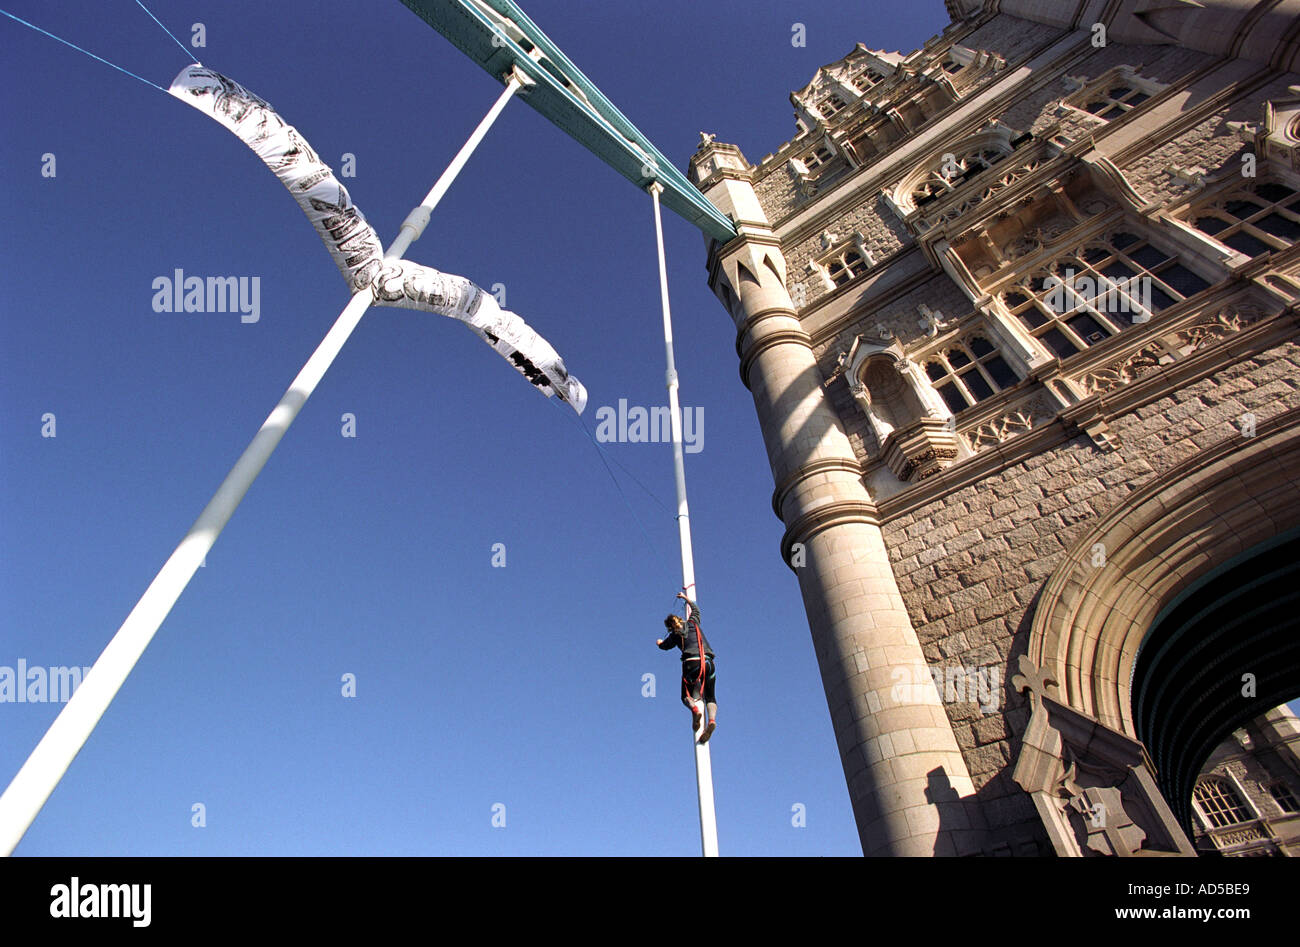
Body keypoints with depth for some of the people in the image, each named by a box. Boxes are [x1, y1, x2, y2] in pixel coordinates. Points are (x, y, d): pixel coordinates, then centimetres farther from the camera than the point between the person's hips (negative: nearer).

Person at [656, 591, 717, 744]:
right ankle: (711, 719, -22)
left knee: (686, 696, 11)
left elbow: (664, 646, 34)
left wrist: (659, 642, 57)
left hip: (691, 664, -3)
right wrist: (686, 598, 55)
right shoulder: (693, 622, 19)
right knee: (710, 697, 10)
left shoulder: (675, 635, 14)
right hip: (708, 663, 3)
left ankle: (694, 708, -27)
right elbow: (695, 609, 41)